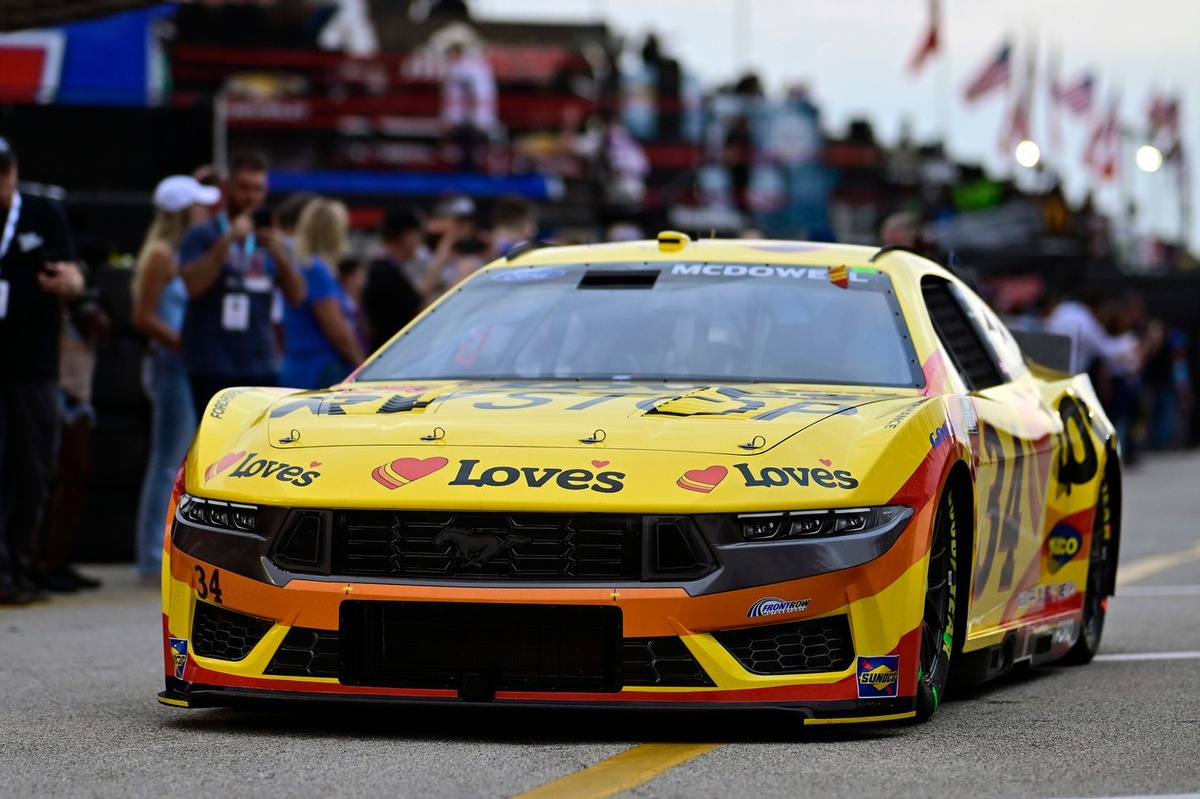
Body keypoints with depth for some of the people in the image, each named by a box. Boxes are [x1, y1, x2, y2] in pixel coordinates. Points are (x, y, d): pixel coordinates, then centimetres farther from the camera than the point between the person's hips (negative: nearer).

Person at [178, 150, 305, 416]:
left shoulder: (269, 240, 16)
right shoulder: (201, 236, 2)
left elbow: (297, 296, 8)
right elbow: (194, 284, -16)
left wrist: (280, 255, -8)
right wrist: (227, 240, -17)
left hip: (261, 368, 5)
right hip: (213, 366, -5)